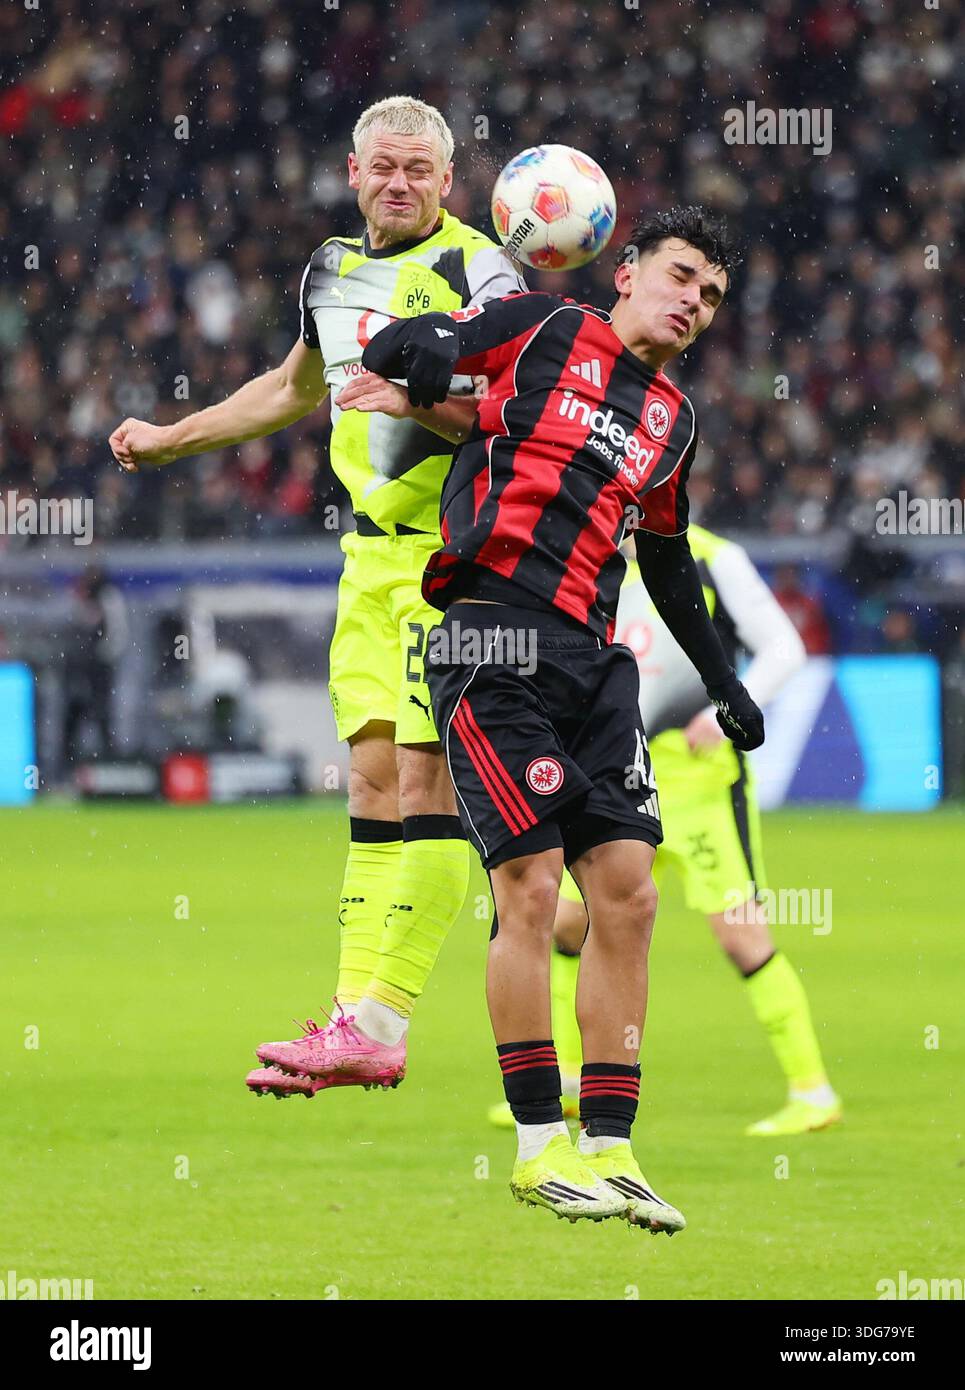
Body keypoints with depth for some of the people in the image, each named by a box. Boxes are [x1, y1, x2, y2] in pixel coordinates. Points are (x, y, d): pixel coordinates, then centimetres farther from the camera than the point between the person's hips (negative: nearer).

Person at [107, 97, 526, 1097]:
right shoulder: (333, 271, 14)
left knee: (425, 781, -12)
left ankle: (377, 1029, -16)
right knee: (373, 778, 5)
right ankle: (356, 1013, 5)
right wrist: (171, 440, 37)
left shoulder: (477, 272, -9)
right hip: (371, 556, 8)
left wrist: (415, 401, -29)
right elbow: (295, 388, 32)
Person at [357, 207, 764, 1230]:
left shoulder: (673, 423, 21)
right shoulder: (548, 331, 5)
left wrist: (722, 681, 35)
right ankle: (540, 1145, -3)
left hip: (591, 658, 7)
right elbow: (388, 351, 8)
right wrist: (425, 349, -15)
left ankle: (609, 1146, 2)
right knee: (532, 886, -11)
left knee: (627, 893, -1)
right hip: (495, 637, -7)